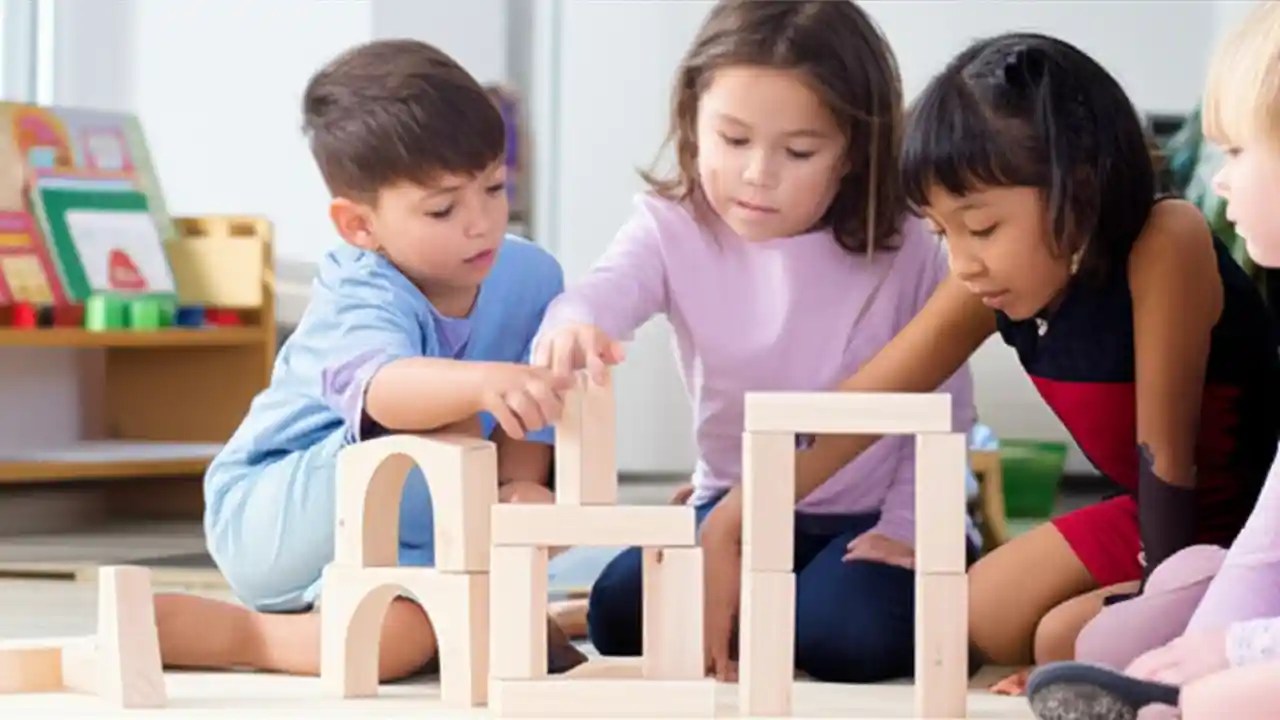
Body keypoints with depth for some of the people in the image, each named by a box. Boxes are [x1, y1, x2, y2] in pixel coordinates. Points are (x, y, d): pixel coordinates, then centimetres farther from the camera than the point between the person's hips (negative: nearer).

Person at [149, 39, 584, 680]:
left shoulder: (531, 276, -7)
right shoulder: (360, 300, -29)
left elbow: (531, 404, 1)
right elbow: (381, 389, -53)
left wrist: (519, 485, -20)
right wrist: (482, 382, -73)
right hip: (269, 522, -10)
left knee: (405, 639, -20)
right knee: (449, 432, -32)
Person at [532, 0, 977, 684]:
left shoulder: (904, 251, -11)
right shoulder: (674, 229, -9)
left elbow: (944, 408, -2)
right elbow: (605, 291, -31)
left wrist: (906, 526, -10)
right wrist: (570, 328, -56)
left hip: (866, 519, -2)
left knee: (847, 635, -30)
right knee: (622, 614, -19)